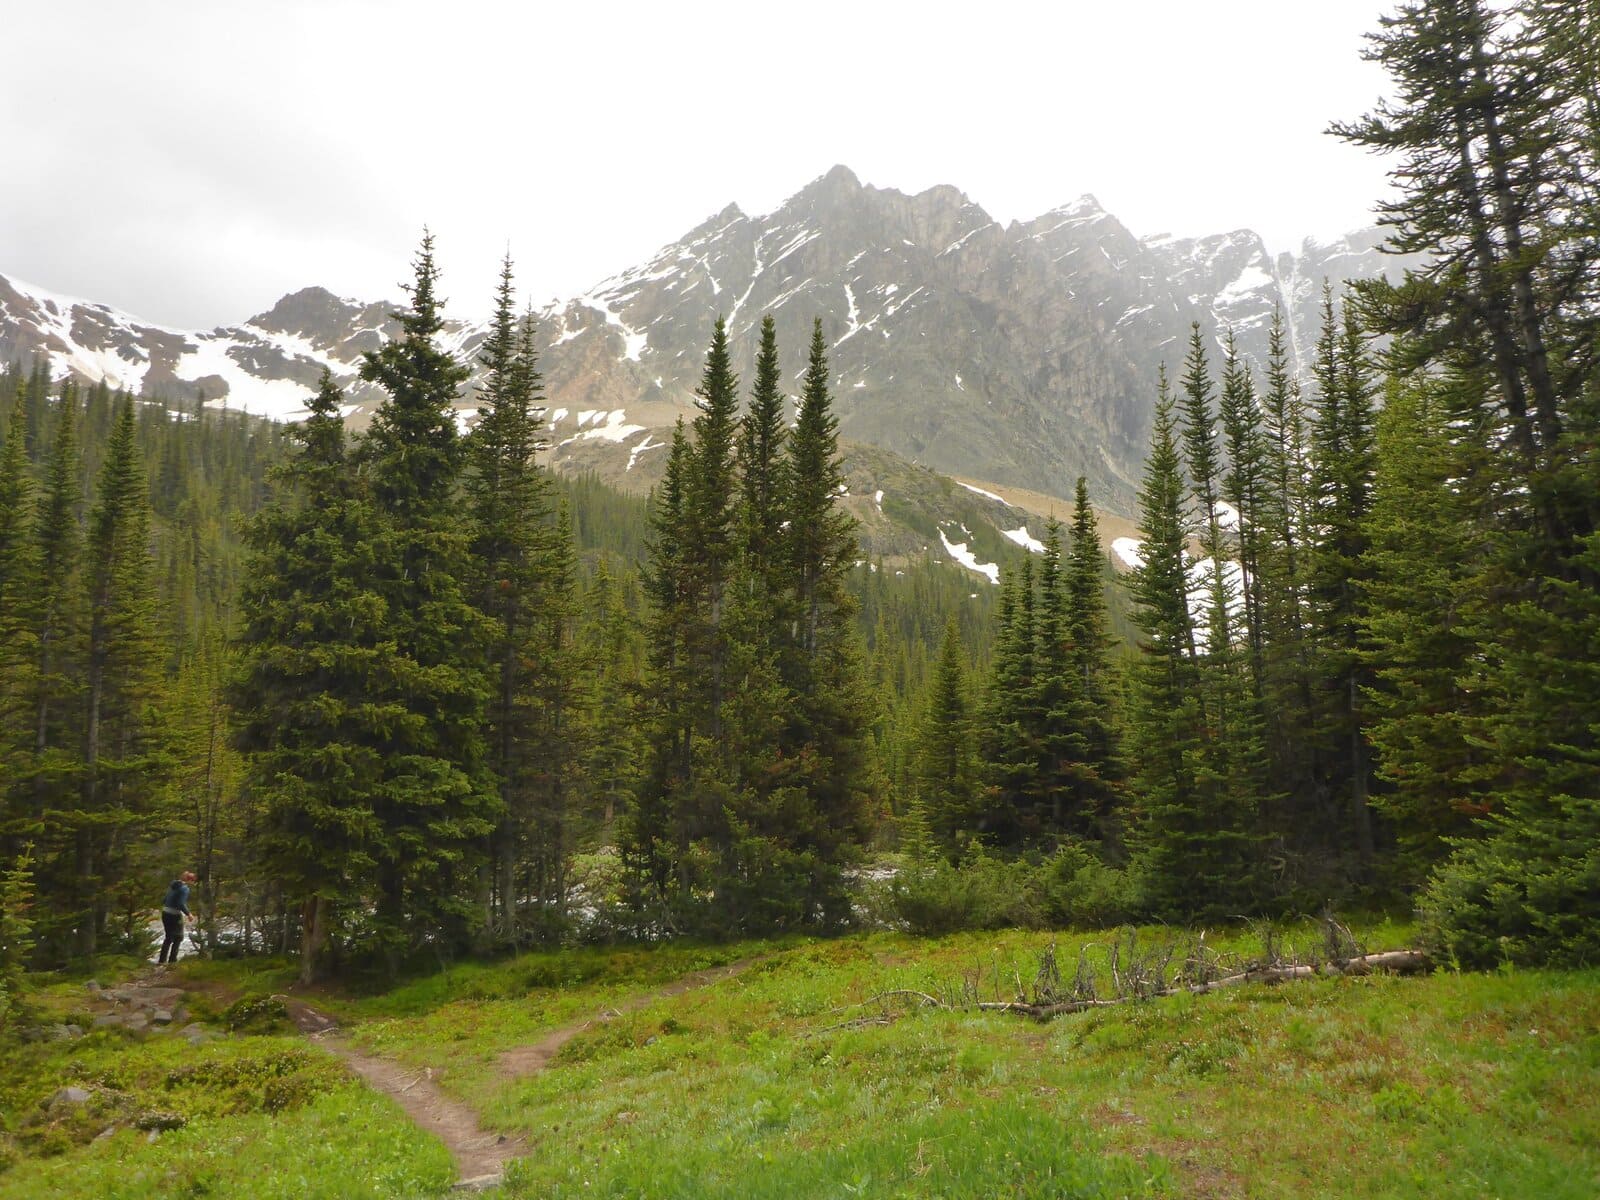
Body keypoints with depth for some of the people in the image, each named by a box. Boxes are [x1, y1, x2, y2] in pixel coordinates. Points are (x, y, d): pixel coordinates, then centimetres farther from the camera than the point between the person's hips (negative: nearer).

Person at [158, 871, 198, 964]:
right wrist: (189, 914, -12)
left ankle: (162, 960, 19)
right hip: (175, 915, -7)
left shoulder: (173, 885, 10)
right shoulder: (184, 888, -14)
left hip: (165, 913, 7)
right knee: (178, 938, 7)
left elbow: (164, 900, 15)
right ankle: (172, 960, 3)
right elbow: (181, 904, -22)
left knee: (169, 937, 18)